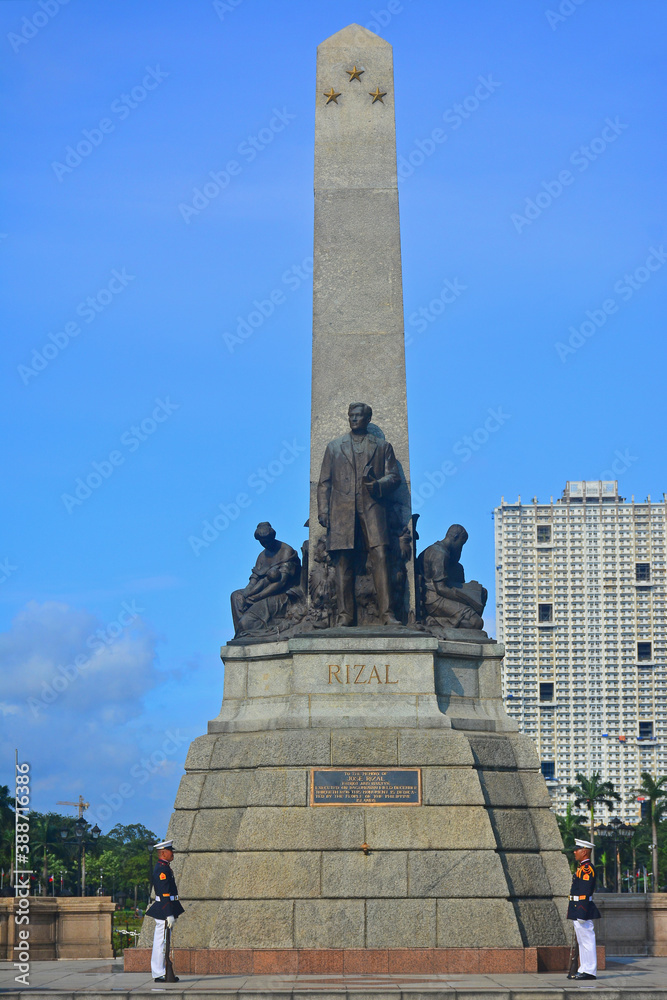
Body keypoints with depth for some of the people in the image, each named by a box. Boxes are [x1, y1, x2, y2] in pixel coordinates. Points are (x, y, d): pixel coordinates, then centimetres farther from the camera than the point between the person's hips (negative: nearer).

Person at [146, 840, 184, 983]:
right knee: (161, 942, -7)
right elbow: (164, 894, -20)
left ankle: (161, 972, 16)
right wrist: (169, 915, -22)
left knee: (162, 943, 12)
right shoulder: (162, 869, -16)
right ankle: (159, 974, -6)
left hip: (163, 910, 11)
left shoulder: (163, 868, 17)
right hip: (164, 910, -11)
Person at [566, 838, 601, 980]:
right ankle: (584, 969, 16)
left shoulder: (587, 869, -15)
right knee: (582, 941, 12)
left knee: (586, 940, -7)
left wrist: (581, 914, -23)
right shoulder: (582, 867, 18)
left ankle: (590, 971, -6)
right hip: (579, 911, 11)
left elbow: (585, 893, -20)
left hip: (583, 909, -11)